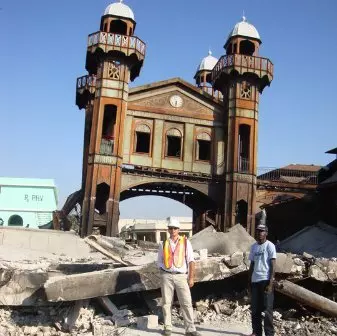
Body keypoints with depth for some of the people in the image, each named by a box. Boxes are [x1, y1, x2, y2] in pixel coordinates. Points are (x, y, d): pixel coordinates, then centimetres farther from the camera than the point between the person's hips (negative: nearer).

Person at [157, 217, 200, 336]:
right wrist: (163, 275, 6)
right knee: (166, 303, 5)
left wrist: (191, 278, -7)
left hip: (181, 276, -1)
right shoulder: (164, 244, 9)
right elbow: (160, 261, 17)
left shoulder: (185, 242, 3)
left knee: (186, 303, -5)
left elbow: (191, 260, -1)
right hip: (167, 276, 2)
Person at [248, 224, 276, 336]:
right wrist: (249, 281, 14)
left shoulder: (270, 246, -5)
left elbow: (273, 266, -8)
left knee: (267, 309, -2)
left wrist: (270, 283, -15)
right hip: (255, 281, 6)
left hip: (265, 280, -6)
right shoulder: (253, 247, 13)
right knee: (255, 309, 10)